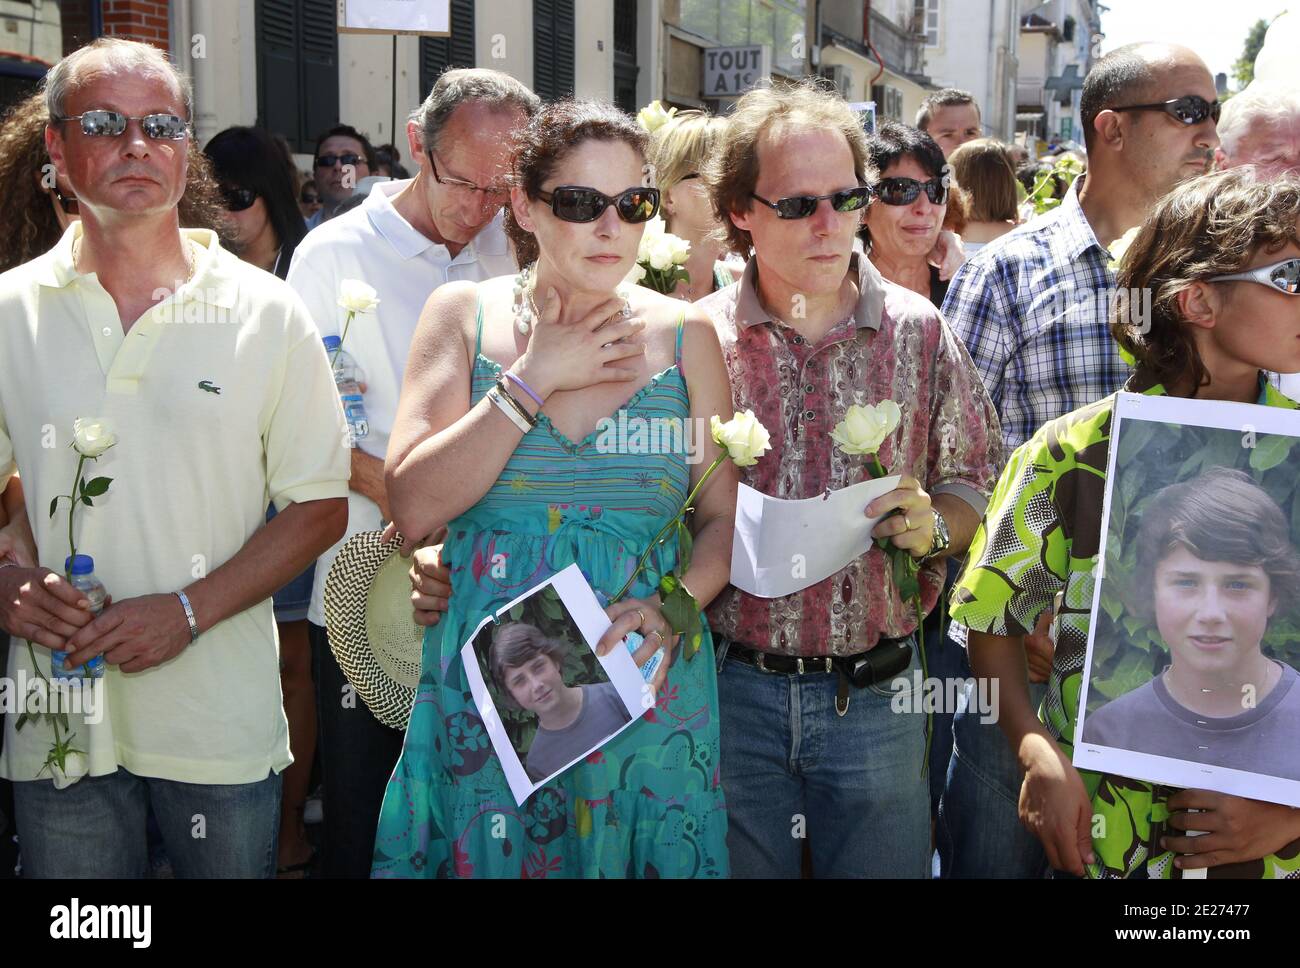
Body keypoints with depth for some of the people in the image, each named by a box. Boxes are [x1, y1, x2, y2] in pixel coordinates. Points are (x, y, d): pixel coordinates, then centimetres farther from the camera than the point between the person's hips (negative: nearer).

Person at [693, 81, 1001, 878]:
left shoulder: (919, 332, 1)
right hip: (735, 689, 0)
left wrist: (933, 525, -15)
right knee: (737, 864, 11)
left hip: (874, 695, 1)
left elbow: (974, 481, 5)